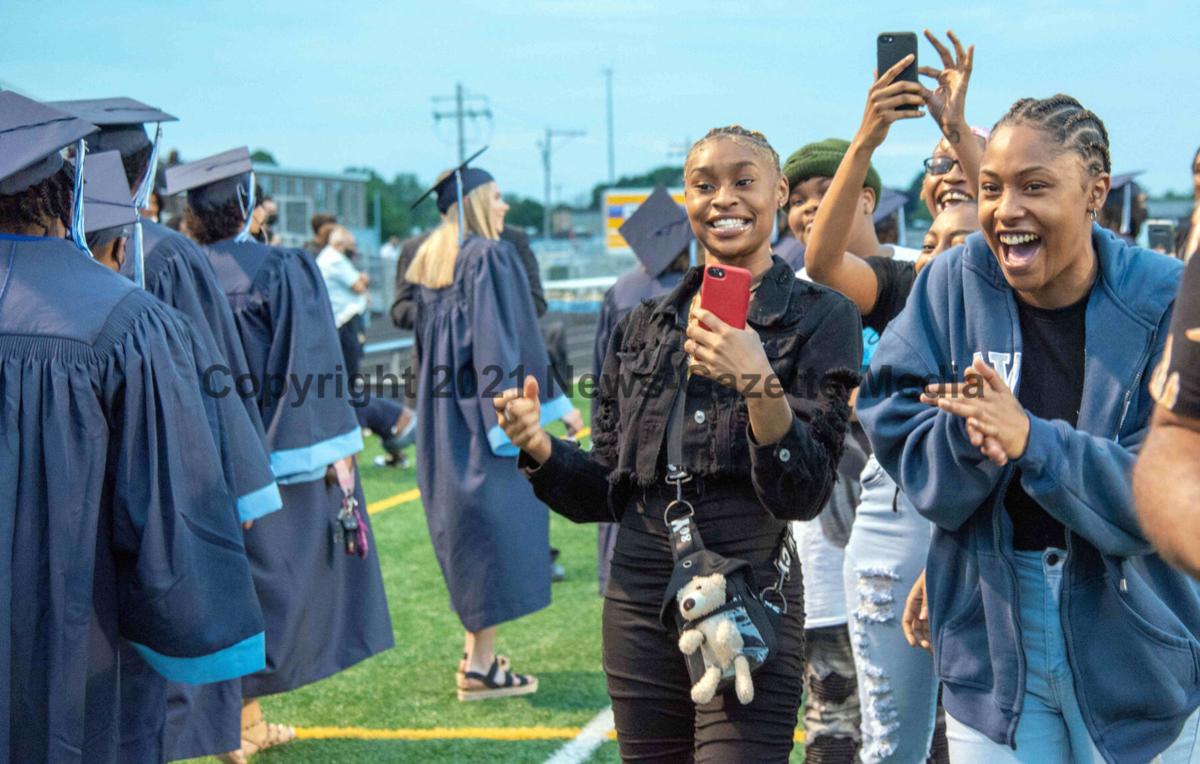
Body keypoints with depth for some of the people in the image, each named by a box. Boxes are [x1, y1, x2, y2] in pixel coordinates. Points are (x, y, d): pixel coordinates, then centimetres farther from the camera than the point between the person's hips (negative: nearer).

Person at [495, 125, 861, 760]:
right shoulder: (643, 327, 11)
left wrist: (758, 384, -25)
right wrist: (540, 447, -5)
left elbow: (803, 494, -10)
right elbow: (608, 492, 14)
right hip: (638, 605, 4)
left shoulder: (819, 318, -1)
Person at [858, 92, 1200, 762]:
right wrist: (968, 435, -27)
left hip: (1136, 644, -1)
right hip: (990, 632, 1)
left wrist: (1031, 441, -29)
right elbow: (900, 443, -5)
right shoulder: (953, 284, -5)